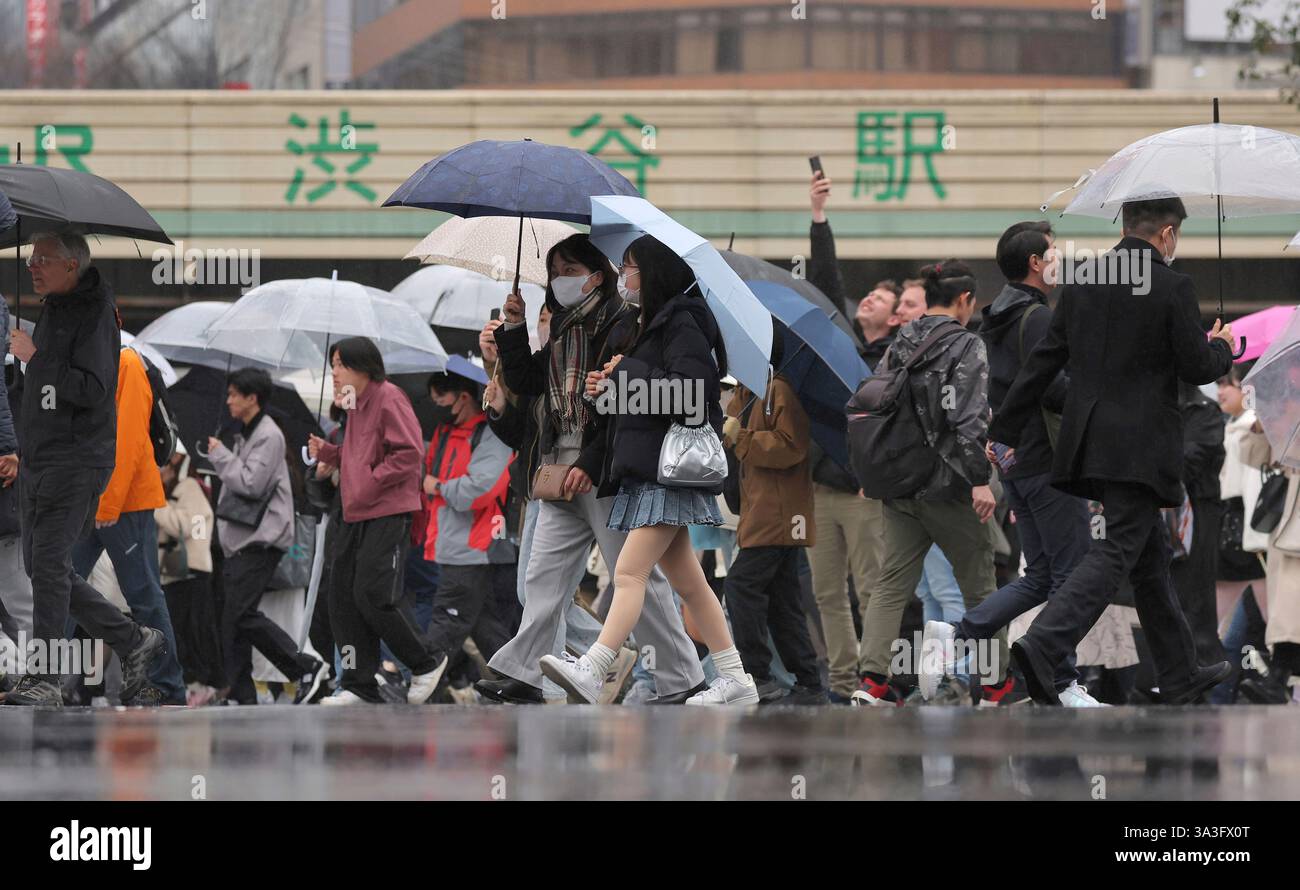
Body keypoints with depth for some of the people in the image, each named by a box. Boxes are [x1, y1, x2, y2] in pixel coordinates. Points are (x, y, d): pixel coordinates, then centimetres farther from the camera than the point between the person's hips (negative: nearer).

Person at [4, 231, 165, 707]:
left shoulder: (95, 314, -11)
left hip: (77, 461, -10)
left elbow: (93, 390, -21)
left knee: (49, 565, -14)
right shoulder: (51, 311, 17)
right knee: (43, 568, 10)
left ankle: (43, 680, -14)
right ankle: (134, 641, 20)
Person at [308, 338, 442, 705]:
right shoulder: (356, 405, 19)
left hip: (388, 514, -10)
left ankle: (427, 662, 6)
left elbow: (408, 453, -17)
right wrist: (327, 452, 11)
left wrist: (370, 483, -18)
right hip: (355, 516, 10)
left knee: (375, 595, -13)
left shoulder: (388, 399, -10)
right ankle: (359, 685, 7)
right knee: (343, 598, 4)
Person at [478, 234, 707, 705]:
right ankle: (523, 674, 8)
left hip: (608, 472, -8)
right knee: (542, 577, 5)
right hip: (562, 472, 8)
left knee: (638, 577, -6)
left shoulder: (624, 326, -8)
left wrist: (591, 463, -20)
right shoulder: (563, 330, 18)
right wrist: (513, 330, 6)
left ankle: (682, 680, -2)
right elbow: (525, 383, 19)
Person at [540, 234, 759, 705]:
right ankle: (735, 680, 12)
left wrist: (628, 374, -13)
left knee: (629, 572, -19)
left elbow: (690, 391, -21)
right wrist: (610, 385, 8)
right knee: (687, 580, 10)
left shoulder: (682, 321, -9)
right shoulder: (659, 321, 21)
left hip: (669, 470, -10)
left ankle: (592, 671, -28)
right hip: (647, 467, 10)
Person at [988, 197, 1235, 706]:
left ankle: (1181, 677, 25)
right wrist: (1220, 347, 15)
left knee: (1151, 556, 17)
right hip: (1141, 447, -7)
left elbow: (1043, 362, 9)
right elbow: (1197, 369, -8)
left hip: (1088, 443, 7)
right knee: (1114, 554, -9)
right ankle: (1042, 648, -29)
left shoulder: (1082, 282, 8)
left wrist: (1004, 434, 13)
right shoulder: (1172, 289, -10)